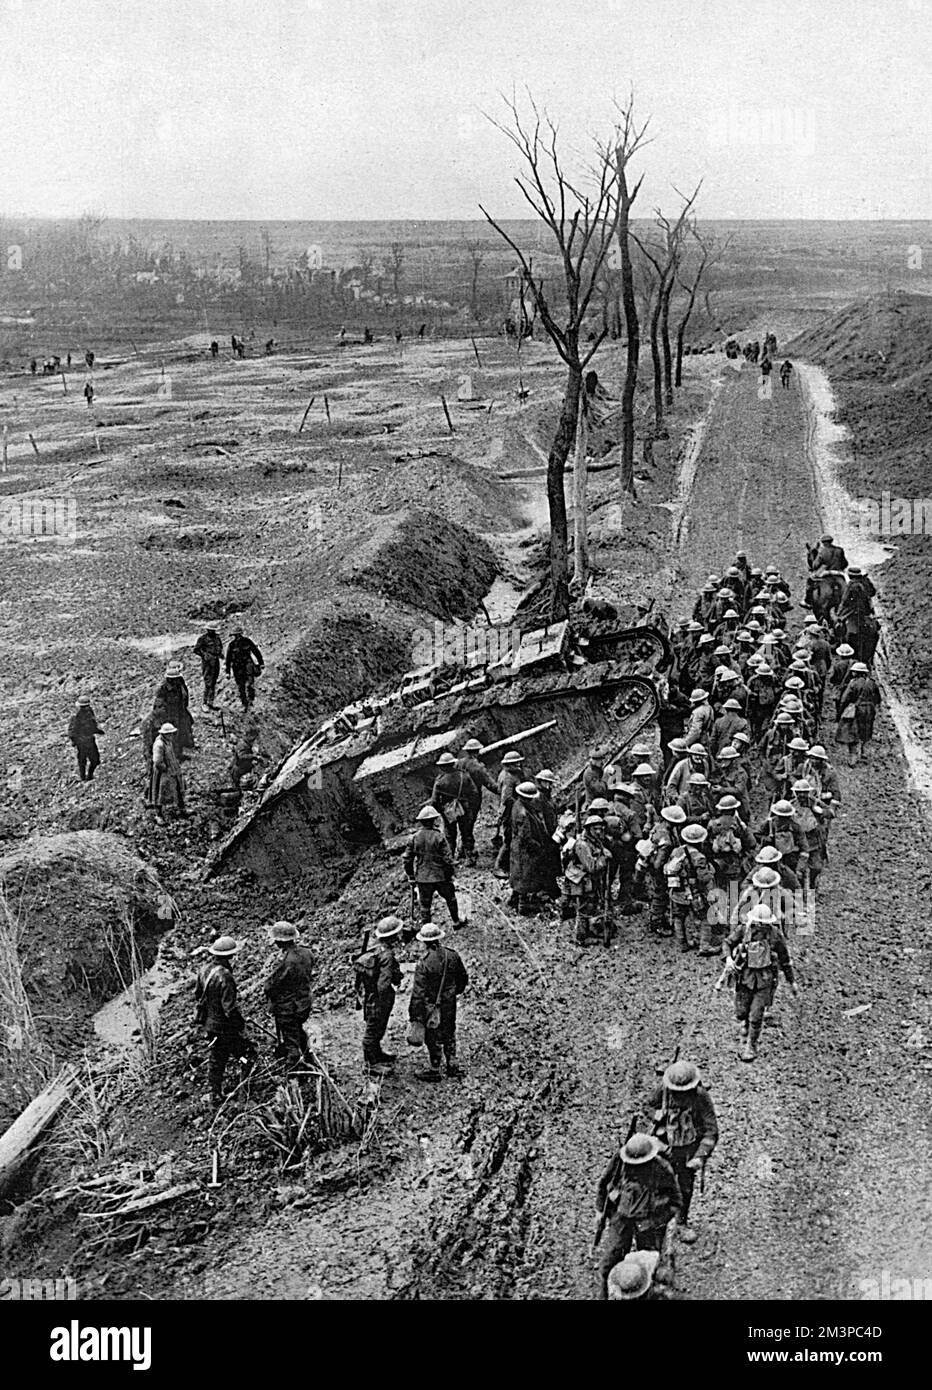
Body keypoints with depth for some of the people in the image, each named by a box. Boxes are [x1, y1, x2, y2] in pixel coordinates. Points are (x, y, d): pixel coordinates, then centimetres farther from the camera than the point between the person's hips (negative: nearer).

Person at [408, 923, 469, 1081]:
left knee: (433, 1038, 10)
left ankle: (434, 1071, 23)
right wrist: (456, 991, 26)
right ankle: (453, 1065, 32)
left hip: (432, 1006, -5)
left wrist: (414, 1015, -15)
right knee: (449, 1033, 23)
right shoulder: (452, 955, -8)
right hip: (450, 1003, 5)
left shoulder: (424, 963, -25)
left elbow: (418, 992, -22)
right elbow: (463, 977, 7)